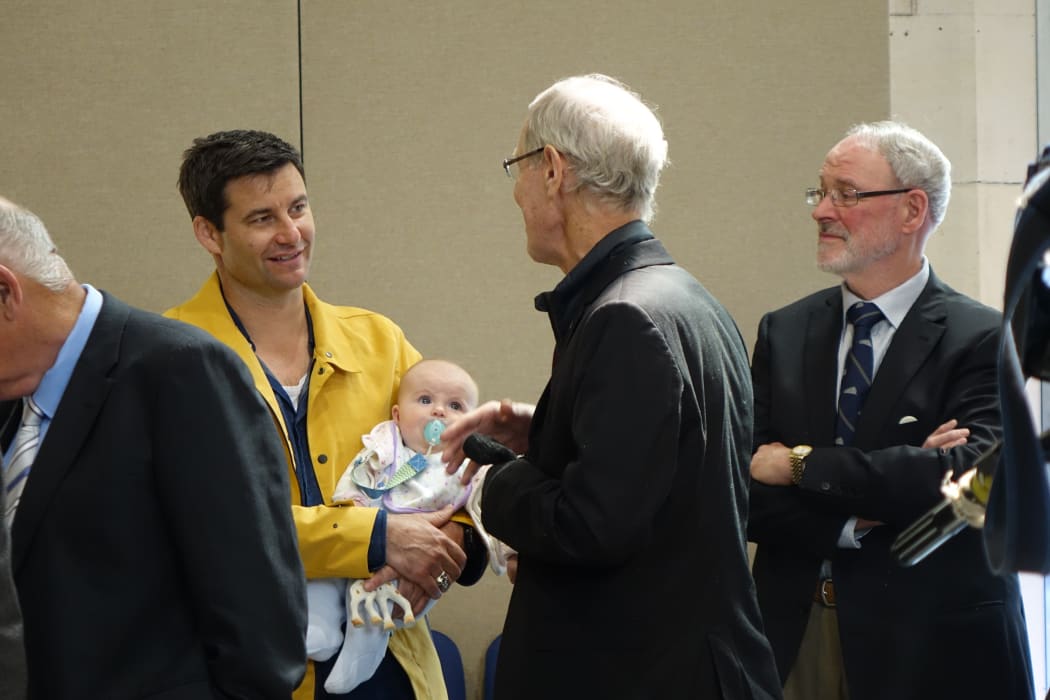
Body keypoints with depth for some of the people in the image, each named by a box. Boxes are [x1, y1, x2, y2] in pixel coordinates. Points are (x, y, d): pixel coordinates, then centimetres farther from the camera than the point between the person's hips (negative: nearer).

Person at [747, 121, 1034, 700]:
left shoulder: (980, 341, -7)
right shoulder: (784, 332, 6)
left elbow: (971, 477, -22)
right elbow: (745, 493, -1)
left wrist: (802, 465, -17)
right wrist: (857, 519, -18)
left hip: (930, 650, -3)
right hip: (795, 636, 3)